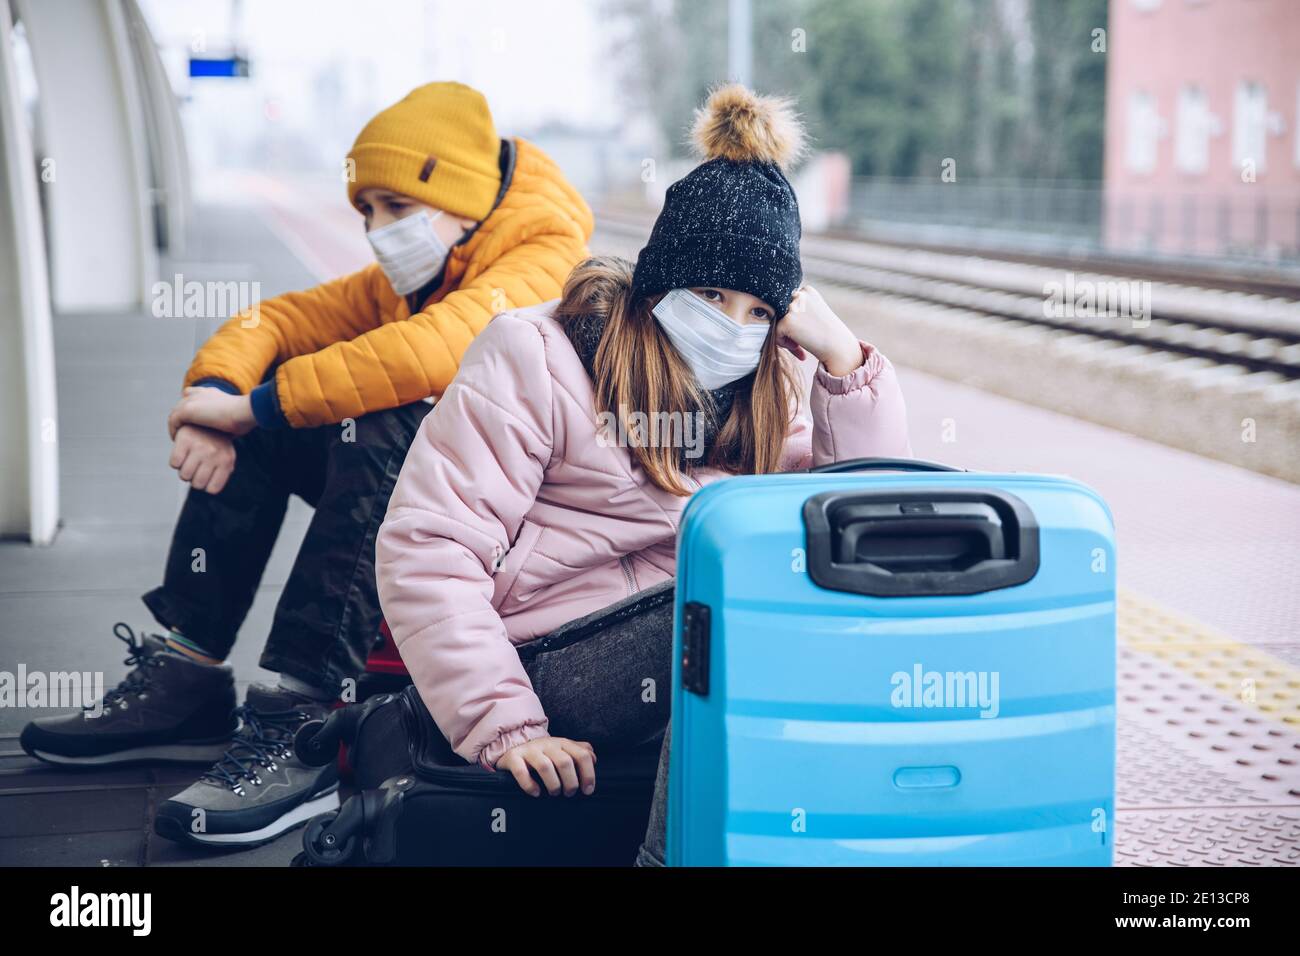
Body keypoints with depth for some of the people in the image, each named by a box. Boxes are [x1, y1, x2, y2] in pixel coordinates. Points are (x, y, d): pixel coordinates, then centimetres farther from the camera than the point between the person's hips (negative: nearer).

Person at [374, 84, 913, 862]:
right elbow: (427, 549, -11)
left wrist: (844, 360, -3)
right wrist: (505, 729, -20)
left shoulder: (777, 384, 15)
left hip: (704, 653, 6)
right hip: (558, 667, -6)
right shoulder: (539, 355, -2)